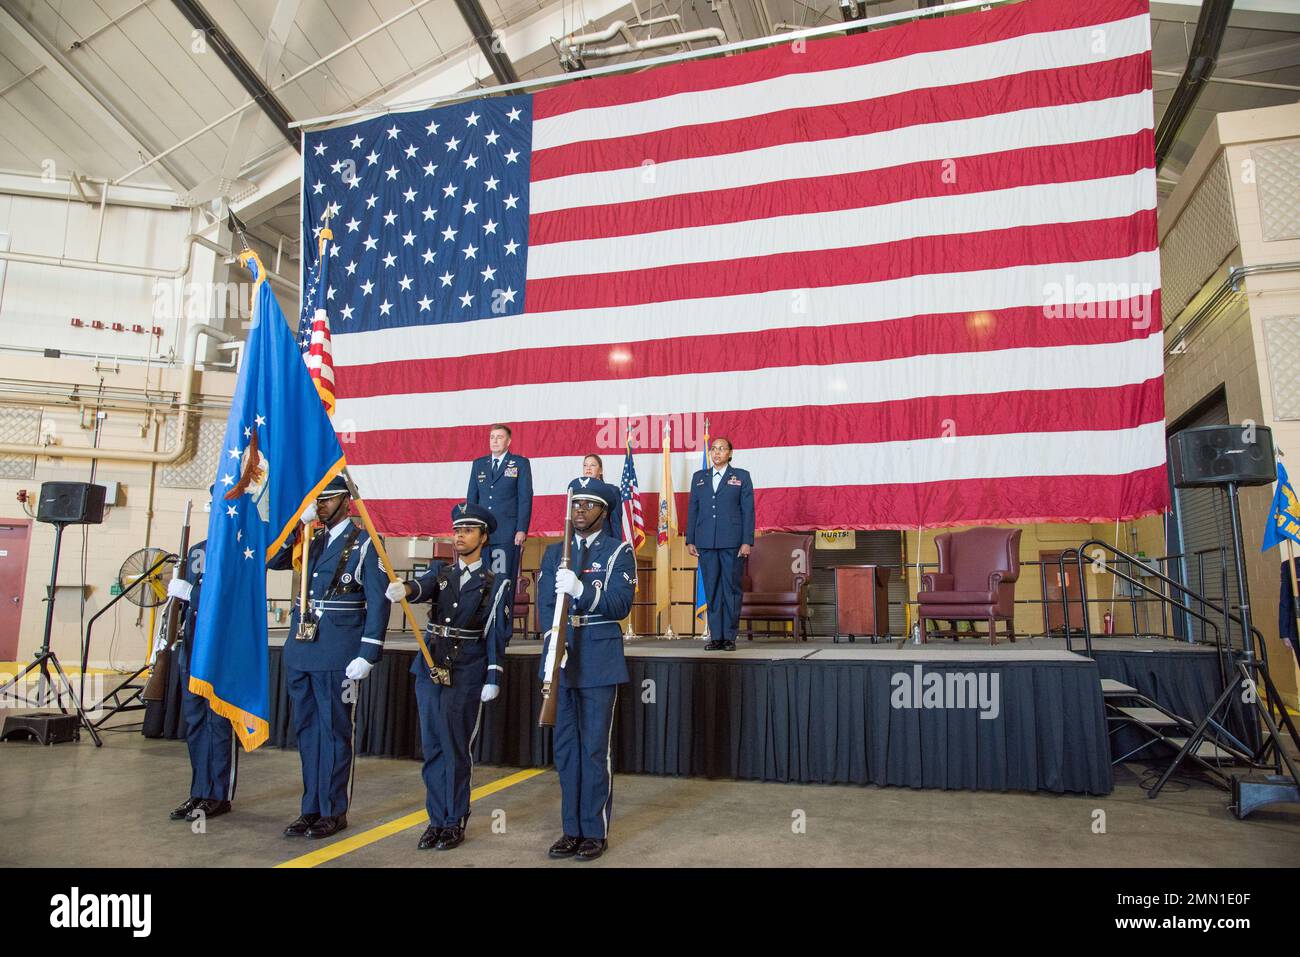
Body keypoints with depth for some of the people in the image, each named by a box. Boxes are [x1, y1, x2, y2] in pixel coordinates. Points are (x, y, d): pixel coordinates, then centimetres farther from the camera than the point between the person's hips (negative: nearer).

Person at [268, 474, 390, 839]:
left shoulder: (364, 543, -4)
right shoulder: (311, 541, 15)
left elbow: (378, 601, -9)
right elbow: (273, 560, 7)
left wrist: (367, 655, -15)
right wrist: (298, 522, -2)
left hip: (338, 654, -6)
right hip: (300, 649, 6)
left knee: (335, 731, 3)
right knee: (306, 730, 13)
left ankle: (334, 811, 15)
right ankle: (312, 808, 24)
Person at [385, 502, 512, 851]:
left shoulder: (496, 583, 0)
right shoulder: (440, 571, 10)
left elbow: (496, 634, -5)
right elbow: (424, 586, -13)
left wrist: (493, 678, -11)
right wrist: (405, 589, -36)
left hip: (466, 675, -4)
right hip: (429, 668, 4)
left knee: (456, 748, 1)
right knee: (432, 747, 10)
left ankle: (455, 821, 15)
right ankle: (436, 819, 21)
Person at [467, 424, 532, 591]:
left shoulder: (520, 463, 4)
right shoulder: (478, 464, 16)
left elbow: (525, 498, -2)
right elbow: (471, 498, 16)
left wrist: (522, 530, -10)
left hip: (508, 533, -4)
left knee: (505, 579, -5)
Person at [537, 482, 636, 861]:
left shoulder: (618, 552, -1)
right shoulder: (554, 552, 12)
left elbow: (620, 604, -12)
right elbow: (545, 604, 4)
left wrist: (581, 590, -27)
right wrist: (554, 643, -13)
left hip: (599, 660, -4)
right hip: (561, 660, 5)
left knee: (594, 749, 0)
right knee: (565, 748, 10)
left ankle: (595, 832, 13)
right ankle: (572, 830, 21)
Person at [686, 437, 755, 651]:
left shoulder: (741, 476, 6)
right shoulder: (699, 477, 15)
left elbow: (748, 511, 1)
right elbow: (692, 510, 14)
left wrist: (747, 541, -7)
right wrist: (690, 540, 7)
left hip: (732, 543, -3)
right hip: (706, 543, 3)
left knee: (731, 589, 0)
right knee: (711, 590, 5)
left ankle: (730, 637, 7)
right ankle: (715, 636, 11)